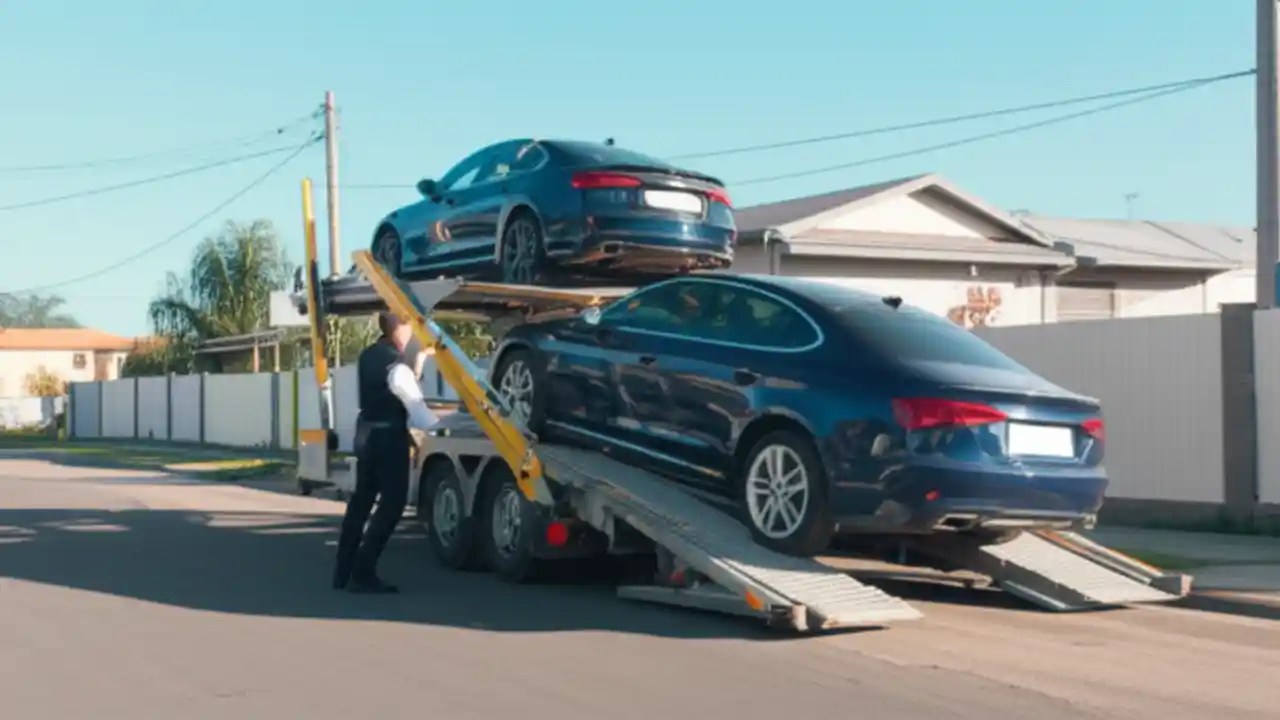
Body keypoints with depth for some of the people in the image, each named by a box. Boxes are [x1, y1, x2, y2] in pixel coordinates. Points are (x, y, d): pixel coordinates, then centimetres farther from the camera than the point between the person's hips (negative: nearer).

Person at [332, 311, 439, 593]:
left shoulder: (367, 356, 9)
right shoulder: (396, 365, -18)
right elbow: (416, 409, -21)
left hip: (366, 431, 9)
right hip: (389, 436, -9)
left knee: (361, 499, 14)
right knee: (392, 503, -2)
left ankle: (343, 572, 19)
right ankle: (362, 574, -3)